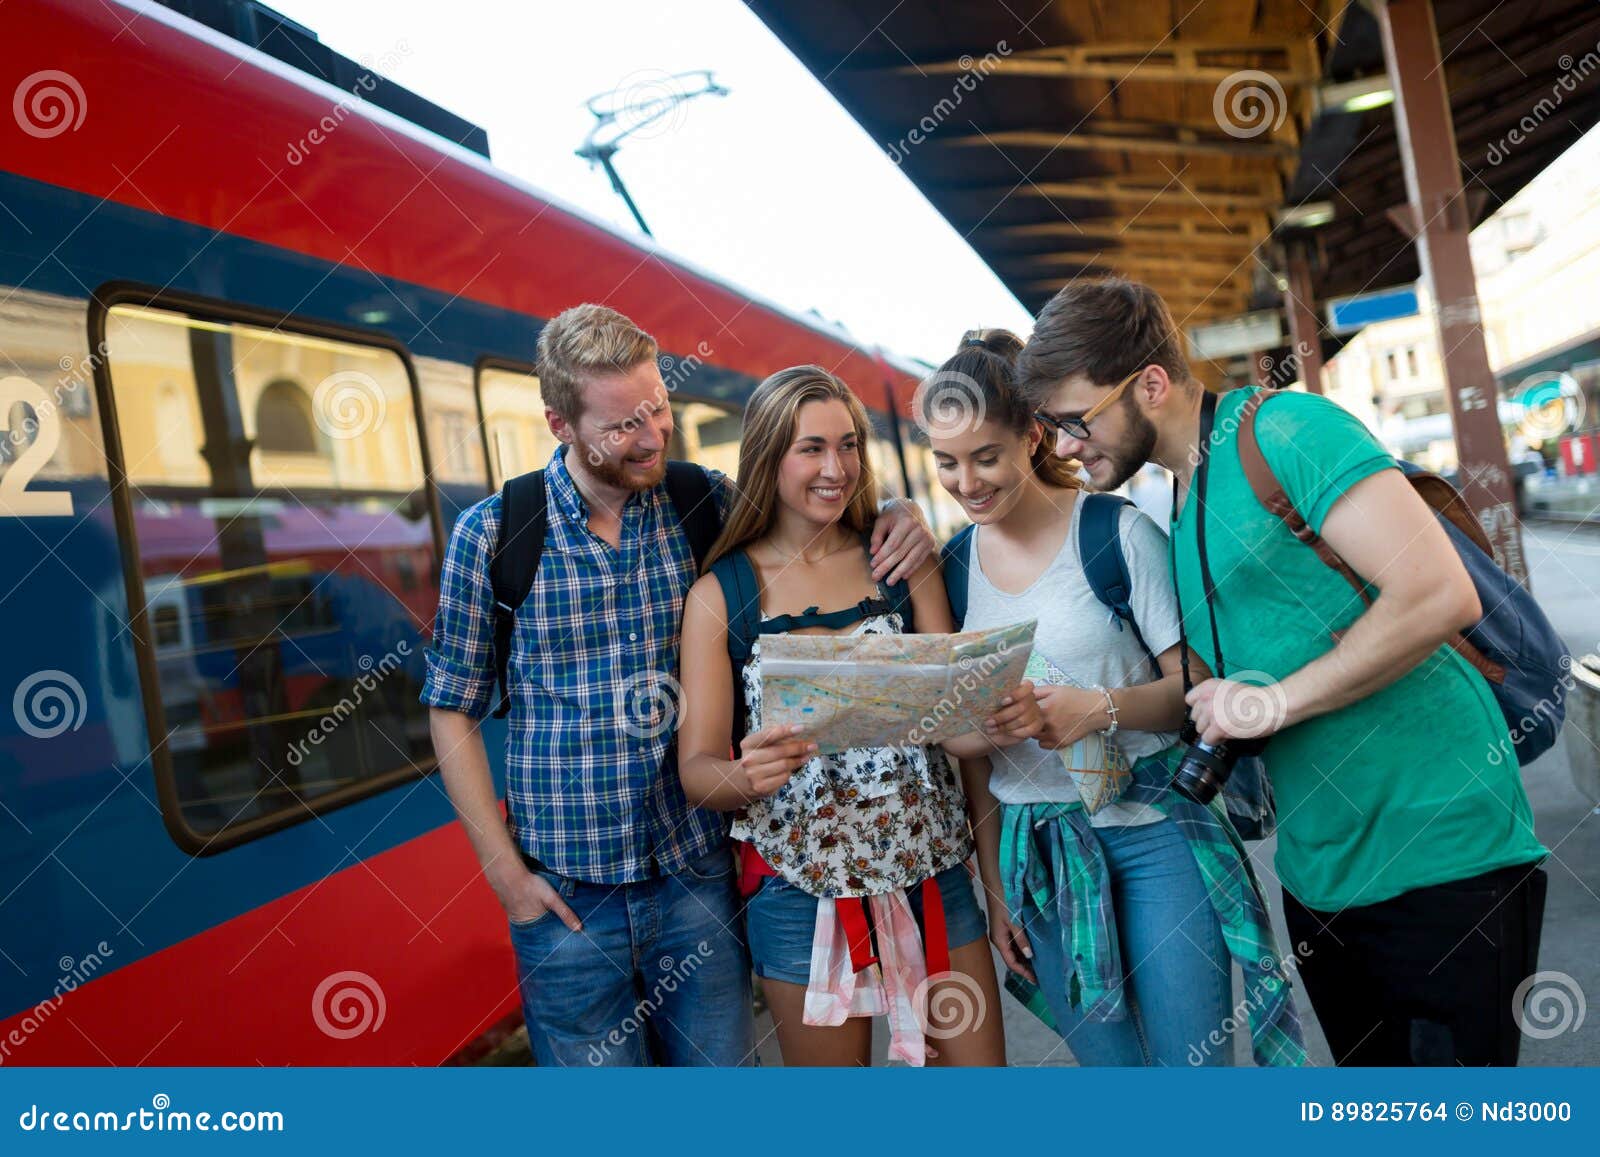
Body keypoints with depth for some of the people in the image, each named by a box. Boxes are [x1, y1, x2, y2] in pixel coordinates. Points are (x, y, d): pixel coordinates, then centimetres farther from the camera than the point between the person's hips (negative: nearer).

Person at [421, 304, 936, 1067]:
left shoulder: (705, 504, -2)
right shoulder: (490, 536, -7)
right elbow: (453, 712, 0)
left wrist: (898, 514, -10)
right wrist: (505, 869, -4)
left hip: (697, 874, 2)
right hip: (565, 893, -1)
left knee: (722, 1060, 15)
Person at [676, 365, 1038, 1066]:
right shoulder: (721, 593, -4)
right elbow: (696, 766, -6)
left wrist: (1005, 720, -23)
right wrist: (746, 776, -28)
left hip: (932, 873, 2)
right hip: (805, 892, -1)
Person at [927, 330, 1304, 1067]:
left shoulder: (1115, 530, -8)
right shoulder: (956, 566, 4)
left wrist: (1101, 708, -26)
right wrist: (993, 883, 8)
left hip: (1154, 831, -3)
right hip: (1035, 853, 3)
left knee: (1193, 1059, 3)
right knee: (1109, 1062, 12)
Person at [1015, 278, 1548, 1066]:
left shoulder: (1285, 430, -14)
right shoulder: (1177, 509, 11)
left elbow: (1439, 595, -24)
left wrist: (1278, 700, -18)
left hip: (1441, 857, -8)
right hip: (1318, 873, 8)